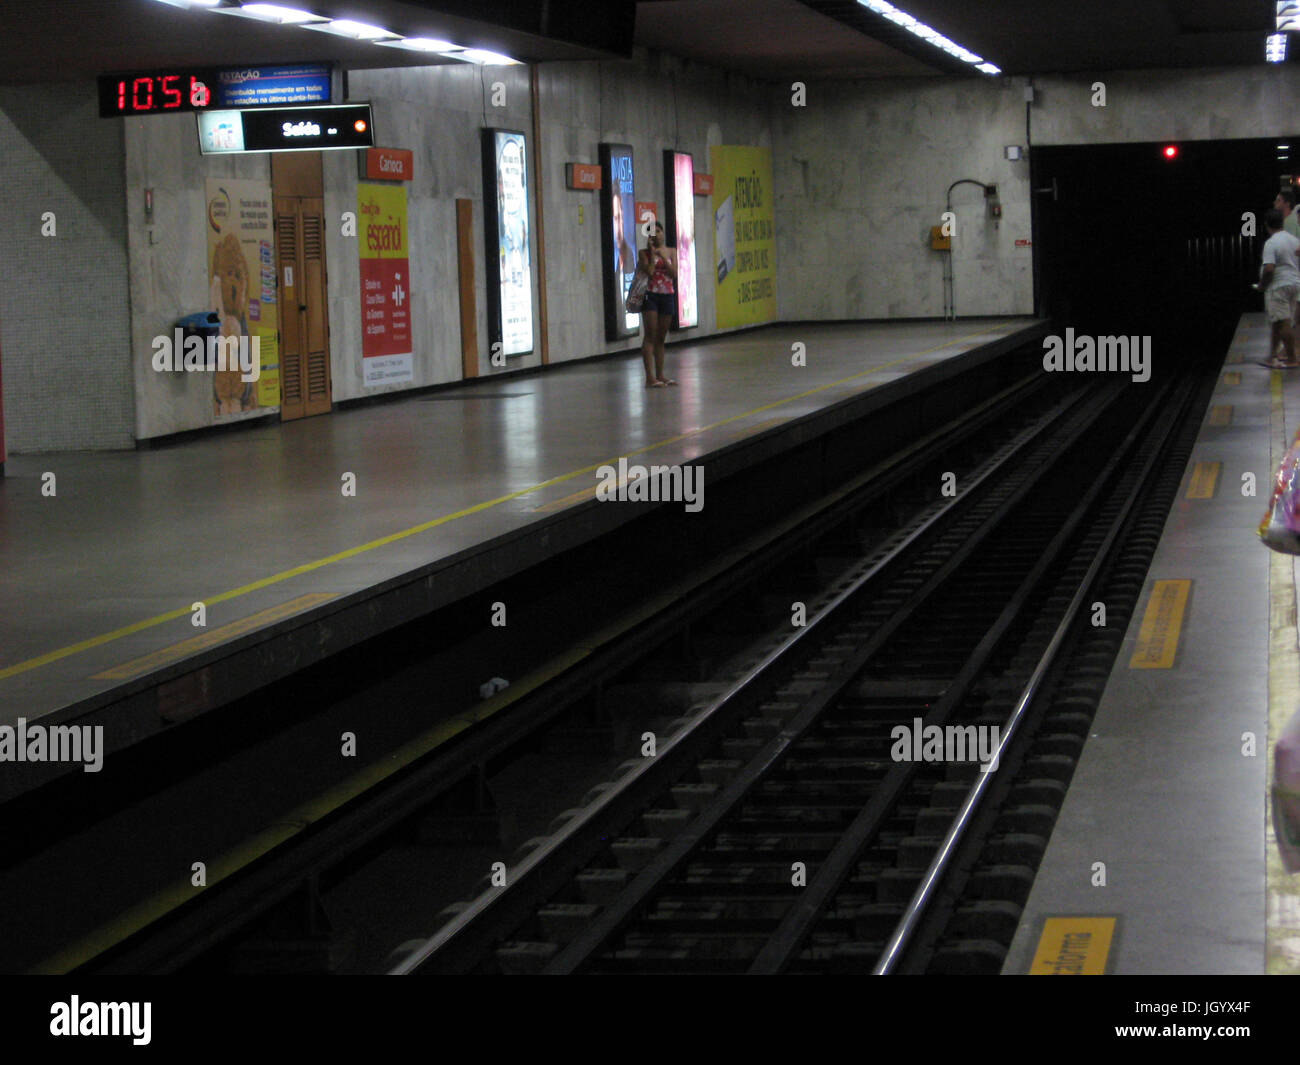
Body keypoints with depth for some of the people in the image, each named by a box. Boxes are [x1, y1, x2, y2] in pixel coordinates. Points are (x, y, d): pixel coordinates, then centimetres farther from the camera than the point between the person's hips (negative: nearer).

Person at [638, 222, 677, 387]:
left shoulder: (671, 252, 10)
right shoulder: (644, 253, 0)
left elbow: (674, 274, -3)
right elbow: (648, 272, -14)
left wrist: (663, 256, -10)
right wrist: (652, 253, -11)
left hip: (667, 296, 4)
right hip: (650, 295, -4)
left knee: (661, 338, 9)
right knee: (650, 336, -9)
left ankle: (660, 375, 13)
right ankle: (650, 377, -13)